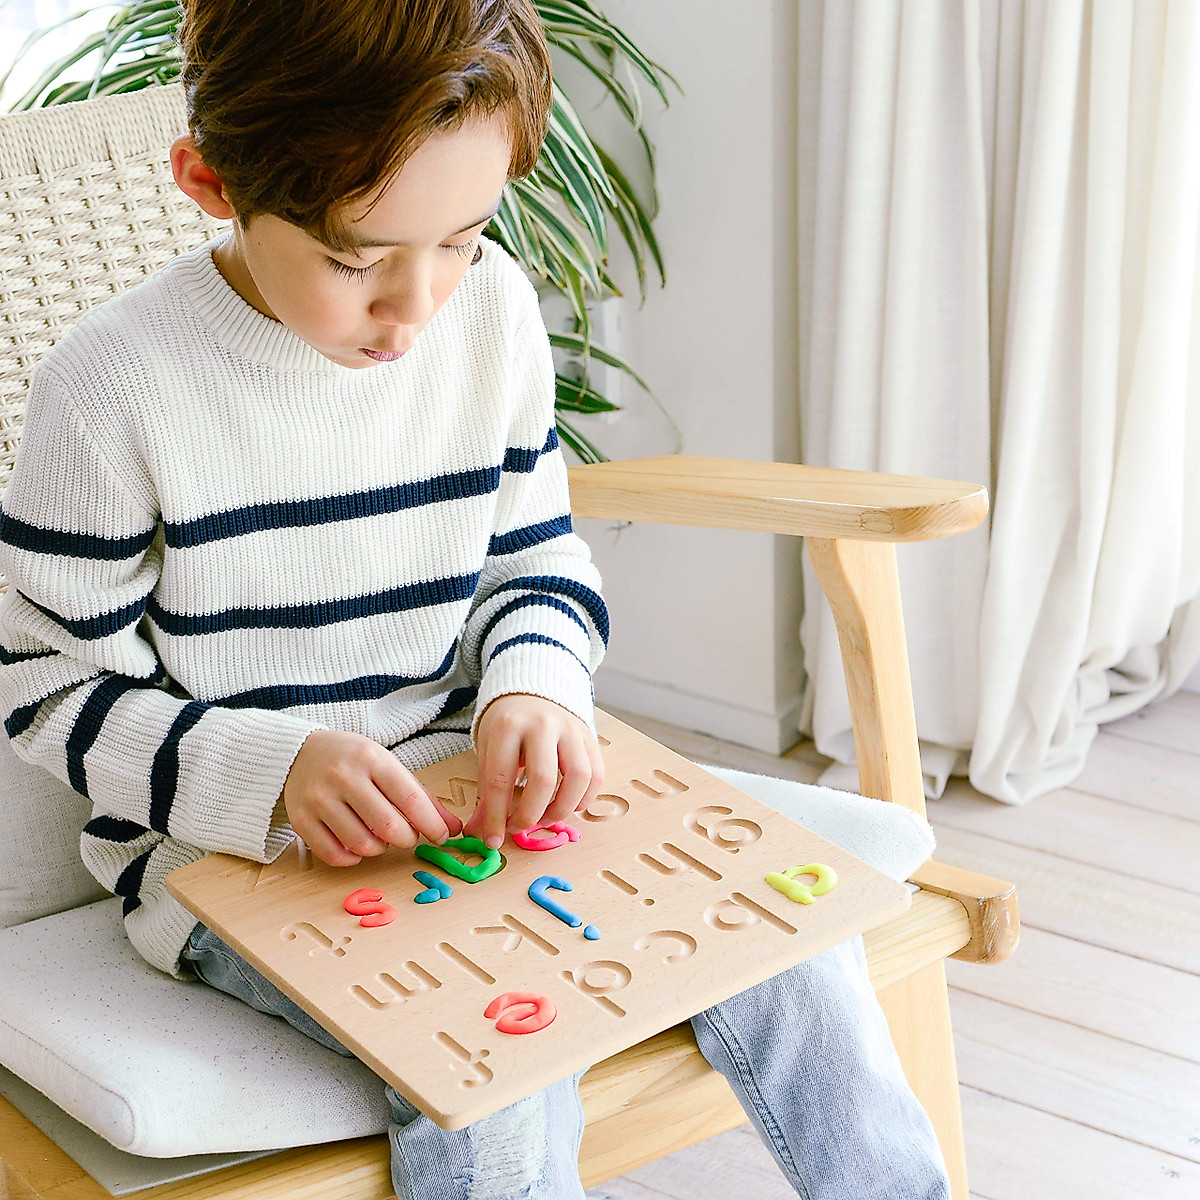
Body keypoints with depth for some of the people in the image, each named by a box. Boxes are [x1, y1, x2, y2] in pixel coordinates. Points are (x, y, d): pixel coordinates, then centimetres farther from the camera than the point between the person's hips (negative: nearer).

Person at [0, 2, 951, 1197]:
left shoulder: (494, 313, -3)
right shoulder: (114, 388, -17)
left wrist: (535, 690, -13)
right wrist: (273, 768, -24)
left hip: (458, 792, 5)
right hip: (223, 843, -4)